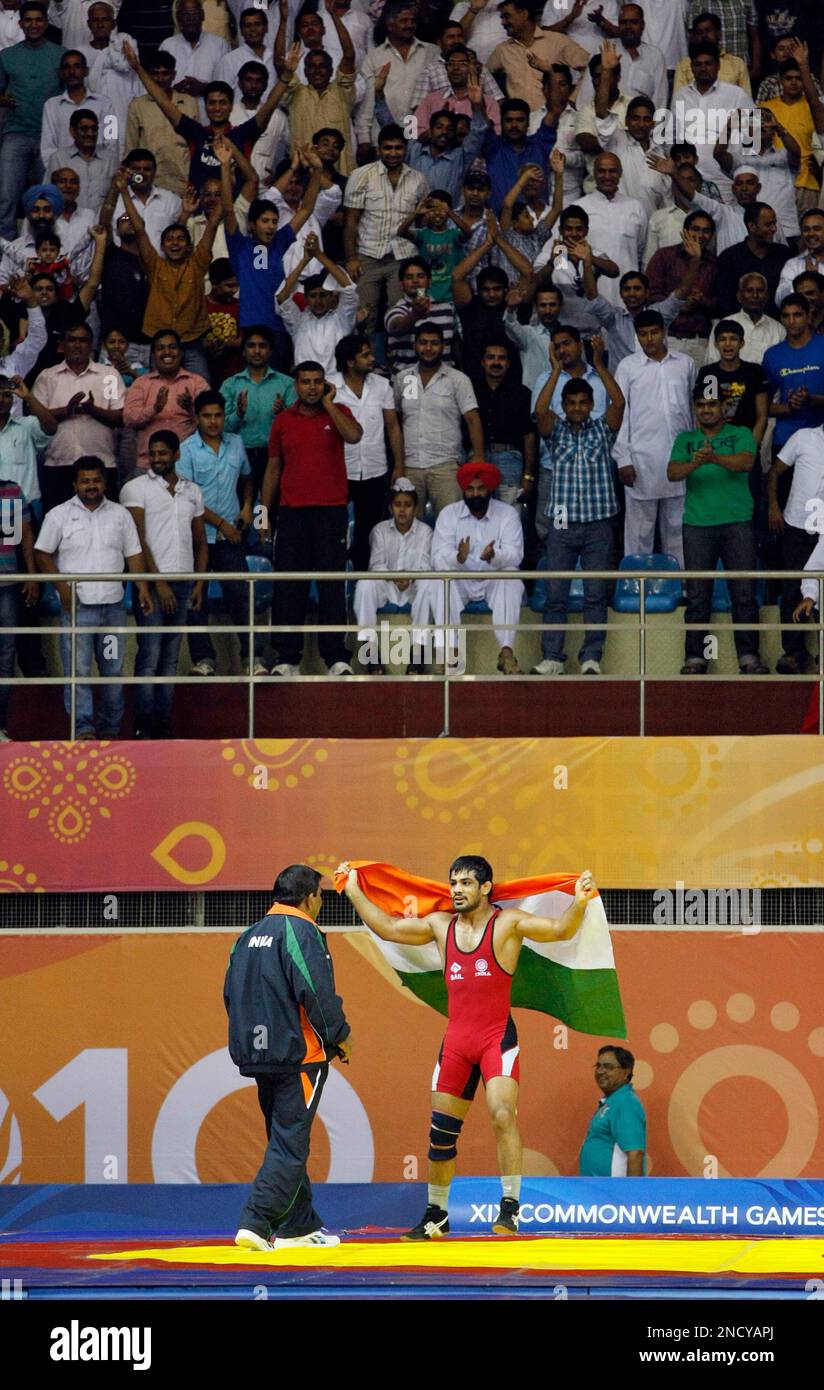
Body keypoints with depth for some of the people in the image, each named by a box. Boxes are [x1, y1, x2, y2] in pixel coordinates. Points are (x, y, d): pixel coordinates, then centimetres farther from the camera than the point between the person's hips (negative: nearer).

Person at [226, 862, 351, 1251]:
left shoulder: (249, 935, 14)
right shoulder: (301, 931, -11)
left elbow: (231, 994, 16)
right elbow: (315, 993, -18)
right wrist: (340, 1036, -5)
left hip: (257, 1055, 8)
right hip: (298, 1055, -8)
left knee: (285, 1140, 16)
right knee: (290, 1143, -7)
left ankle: (299, 1225, 21)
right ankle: (256, 1223, -16)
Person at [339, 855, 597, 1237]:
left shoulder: (507, 923, -4)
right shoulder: (440, 925, 10)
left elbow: (561, 929, -16)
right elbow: (386, 927, 18)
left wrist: (579, 902, -34)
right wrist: (354, 891, 17)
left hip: (497, 1037, -5)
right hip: (456, 1040, 5)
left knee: (503, 1115, -23)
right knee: (441, 1131, 10)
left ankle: (510, 1208, -21)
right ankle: (436, 1216, 23)